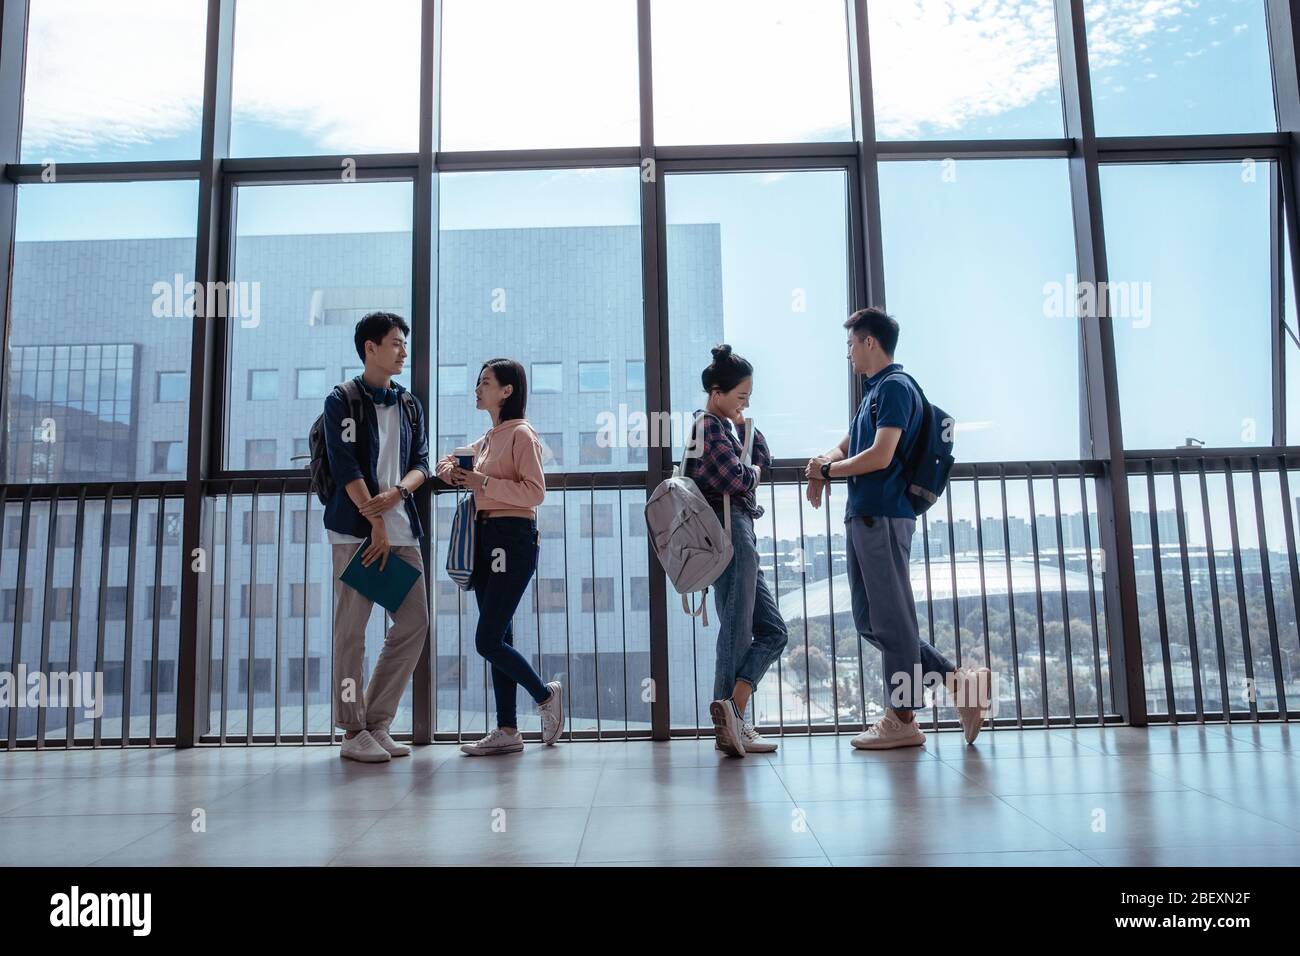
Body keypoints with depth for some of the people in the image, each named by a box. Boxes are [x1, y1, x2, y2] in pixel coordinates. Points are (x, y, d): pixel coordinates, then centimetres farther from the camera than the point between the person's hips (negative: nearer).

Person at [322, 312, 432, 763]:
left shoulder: (409, 405, 17)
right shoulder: (342, 401, 0)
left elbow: (421, 462, 11)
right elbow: (345, 467, -9)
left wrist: (397, 493, -10)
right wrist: (376, 526, -14)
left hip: (402, 530, 6)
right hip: (356, 529, -6)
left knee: (414, 623, 4)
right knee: (351, 629, -3)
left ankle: (377, 723, 14)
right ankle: (353, 732, 6)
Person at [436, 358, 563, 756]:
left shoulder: (521, 434, -7)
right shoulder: (486, 440, 18)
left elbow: (535, 491, -16)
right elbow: (451, 463, 29)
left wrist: (484, 482, -18)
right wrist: (453, 470, 6)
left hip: (513, 538, -9)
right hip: (486, 537, 9)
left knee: (487, 640, -10)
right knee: (497, 639, 8)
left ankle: (545, 695, 12)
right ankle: (507, 730, 14)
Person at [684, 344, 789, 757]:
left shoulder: (722, 425, 22)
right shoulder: (711, 426, -8)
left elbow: (764, 457, 23)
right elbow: (738, 479, -18)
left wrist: (744, 426, 8)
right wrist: (753, 471, 3)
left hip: (736, 535, 10)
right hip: (730, 532, -10)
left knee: (773, 631, 7)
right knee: (737, 632, -7)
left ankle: (731, 720, 0)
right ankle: (729, 718, -5)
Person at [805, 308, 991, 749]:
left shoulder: (895, 387, -9)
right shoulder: (874, 392, 21)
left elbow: (880, 456, -19)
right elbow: (846, 447, 25)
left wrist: (826, 469, -6)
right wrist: (823, 467, 2)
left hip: (883, 517, -10)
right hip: (863, 516, 10)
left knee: (890, 620, -2)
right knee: (870, 622, 11)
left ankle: (902, 720, 8)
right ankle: (958, 680, 16)